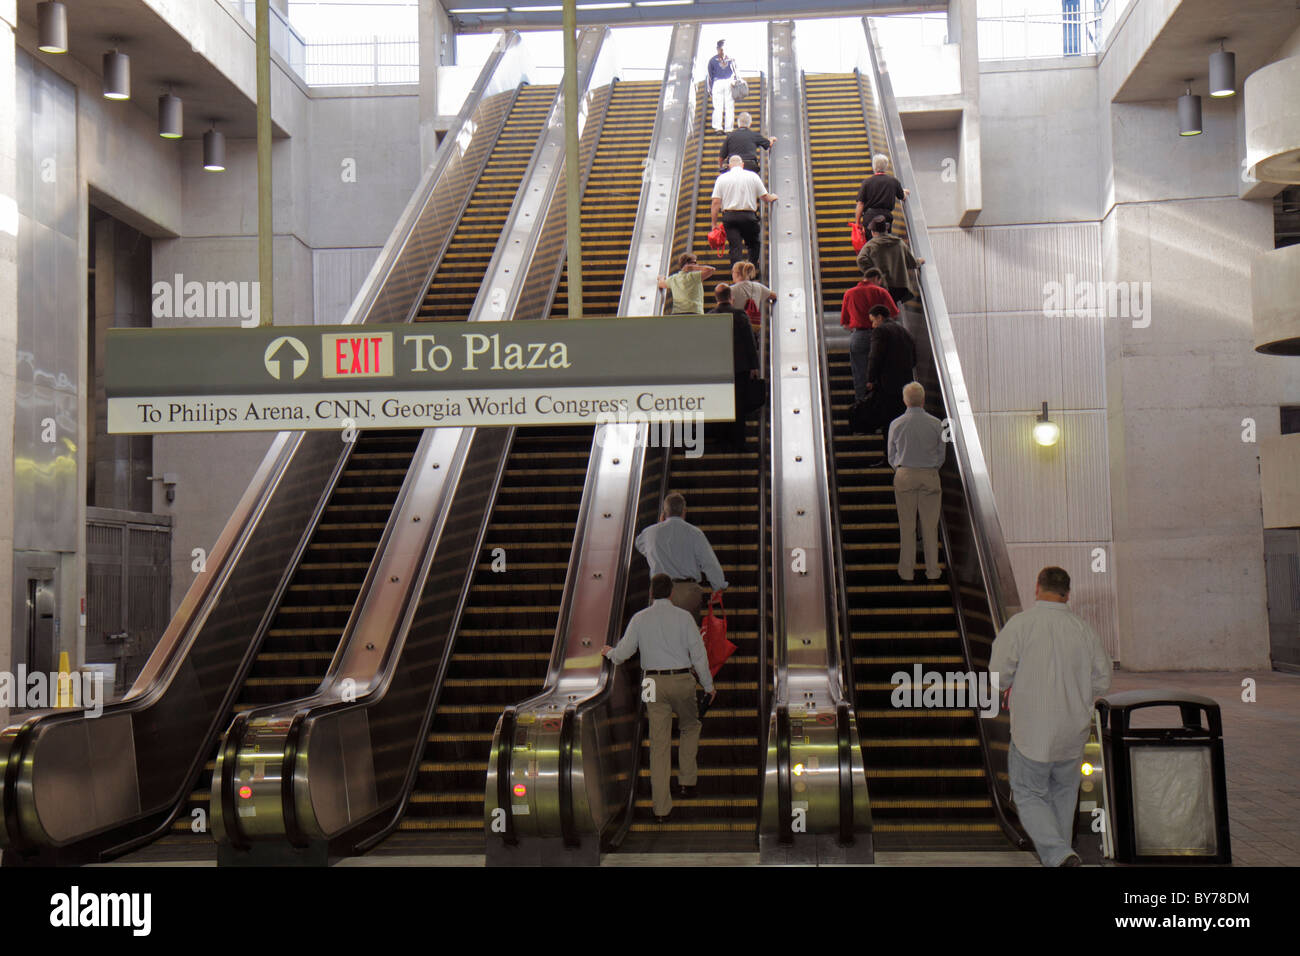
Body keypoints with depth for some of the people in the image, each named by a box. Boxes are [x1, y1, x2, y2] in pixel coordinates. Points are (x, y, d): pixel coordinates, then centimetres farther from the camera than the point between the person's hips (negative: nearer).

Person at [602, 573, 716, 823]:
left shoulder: (640, 618, 2)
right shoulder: (683, 617, -1)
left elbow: (623, 652, 7)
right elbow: (698, 653, 0)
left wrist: (609, 653, 30)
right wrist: (708, 685, 10)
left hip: (655, 683, 1)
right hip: (682, 680, -1)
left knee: (659, 742, 2)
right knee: (690, 727, 25)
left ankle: (661, 807, 2)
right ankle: (686, 782, 18)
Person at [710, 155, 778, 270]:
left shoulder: (722, 178, 5)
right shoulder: (752, 176, 4)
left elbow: (715, 202, -1)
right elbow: (765, 196, 7)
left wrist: (714, 224, 2)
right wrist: (773, 197, 31)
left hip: (729, 216, 1)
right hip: (748, 216, -1)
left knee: (734, 247, -1)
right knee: (754, 244, 16)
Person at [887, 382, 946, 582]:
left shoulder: (896, 424, -5)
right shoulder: (936, 424, -4)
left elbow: (891, 455, 3)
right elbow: (942, 453, 4)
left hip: (904, 475, 0)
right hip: (930, 476, 0)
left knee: (907, 526, 5)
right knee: (930, 525, 7)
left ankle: (907, 571, 10)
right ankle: (932, 571, 11)